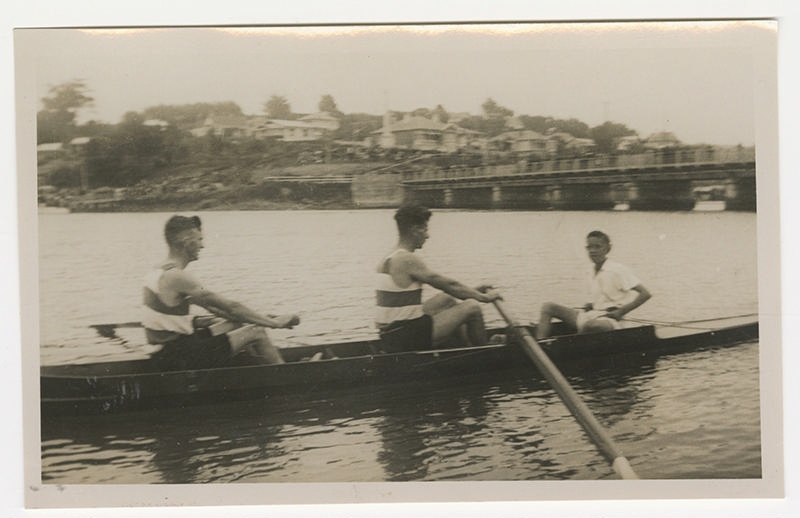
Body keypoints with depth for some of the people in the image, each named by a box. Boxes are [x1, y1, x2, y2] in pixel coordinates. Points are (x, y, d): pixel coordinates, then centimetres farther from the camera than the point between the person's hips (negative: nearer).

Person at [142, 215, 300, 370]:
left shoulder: (157, 273, 12)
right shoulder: (177, 277, -20)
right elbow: (231, 307, -18)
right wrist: (274, 322, -9)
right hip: (179, 359, -10)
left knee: (236, 323, 20)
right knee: (256, 332, -3)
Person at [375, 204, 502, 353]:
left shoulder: (387, 260, 14)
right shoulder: (407, 260, -15)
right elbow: (449, 285, -9)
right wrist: (483, 297, 3)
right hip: (407, 338, -10)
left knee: (446, 299, 25)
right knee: (472, 307, -2)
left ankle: (469, 346, 32)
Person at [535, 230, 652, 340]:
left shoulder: (618, 270, -7)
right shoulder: (594, 272, 16)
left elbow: (645, 294, -13)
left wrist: (620, 312, -15)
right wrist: (590, 305, 8)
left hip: (609, 320, -9)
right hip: (592, 315, 9)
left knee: (587, 325, -44)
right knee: (548, 307, -1)